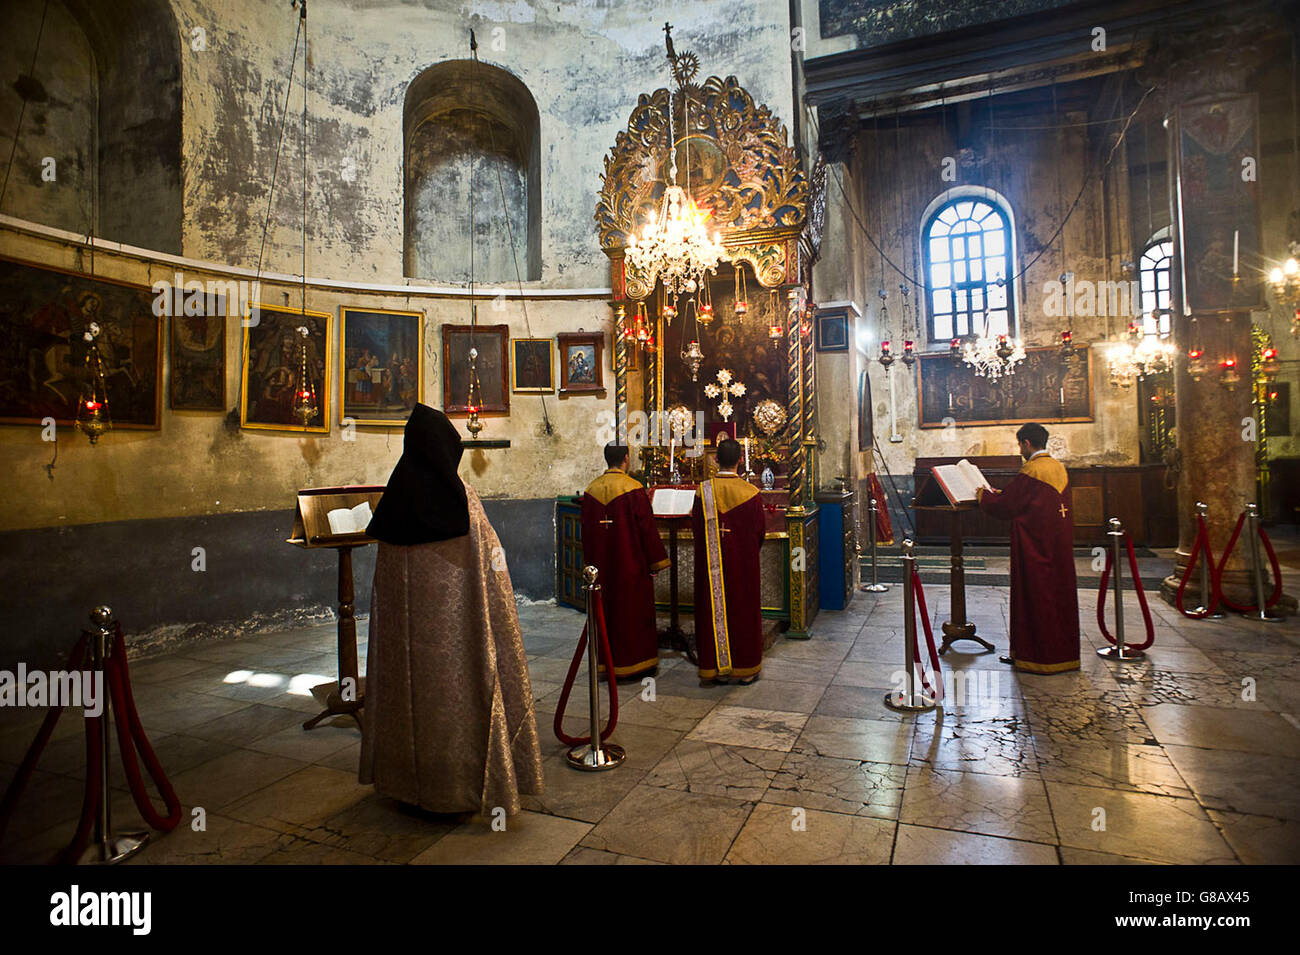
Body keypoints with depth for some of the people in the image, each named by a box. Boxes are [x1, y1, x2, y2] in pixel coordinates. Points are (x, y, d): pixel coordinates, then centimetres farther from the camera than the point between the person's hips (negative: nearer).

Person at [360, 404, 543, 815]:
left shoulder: (396, 498, 0)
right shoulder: (461, 498, -15)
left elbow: (384, 576, 6)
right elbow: (490, 562, -11)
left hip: (406, 619, 6)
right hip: (453, 614, -5)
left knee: (411, 683, 17)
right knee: (457, 688, 6)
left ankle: (407, 775, 32)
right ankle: (459, 781, 18)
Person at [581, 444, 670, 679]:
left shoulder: (591, 490, 2)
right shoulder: (633, 489, -14)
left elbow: (586, 530, 9)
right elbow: (647, 528, -12)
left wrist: (591, 562, 18)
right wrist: (656, 561, -3)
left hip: (601, 564, 5)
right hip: (631, 563, -5)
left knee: (606, 609, 13)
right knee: (633, 610, 6)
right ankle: (635, 661, 14)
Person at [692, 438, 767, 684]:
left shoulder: (703, 491, -9)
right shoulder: (751, 493, -9)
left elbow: (696, 527, -1)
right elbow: (759, 531, 0)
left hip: (710, 564, 0)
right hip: (744, 563, 0)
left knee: (714, 610, 9)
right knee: (743, 609, 11)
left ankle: (718, 667, 15)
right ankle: (745, 668, 20)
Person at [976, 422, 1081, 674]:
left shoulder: (1031, 471, -18)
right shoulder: (1059, 467, 9)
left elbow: (1006, 505, -14)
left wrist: (983, 495, 5)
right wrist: (999, 493, 19)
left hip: (1035, 544, -8)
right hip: (1060, 544, 9)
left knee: (1034, 595, -1)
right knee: (1059, 592, 14)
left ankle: (1034, 656, 7)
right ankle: (1064, 653, 24)